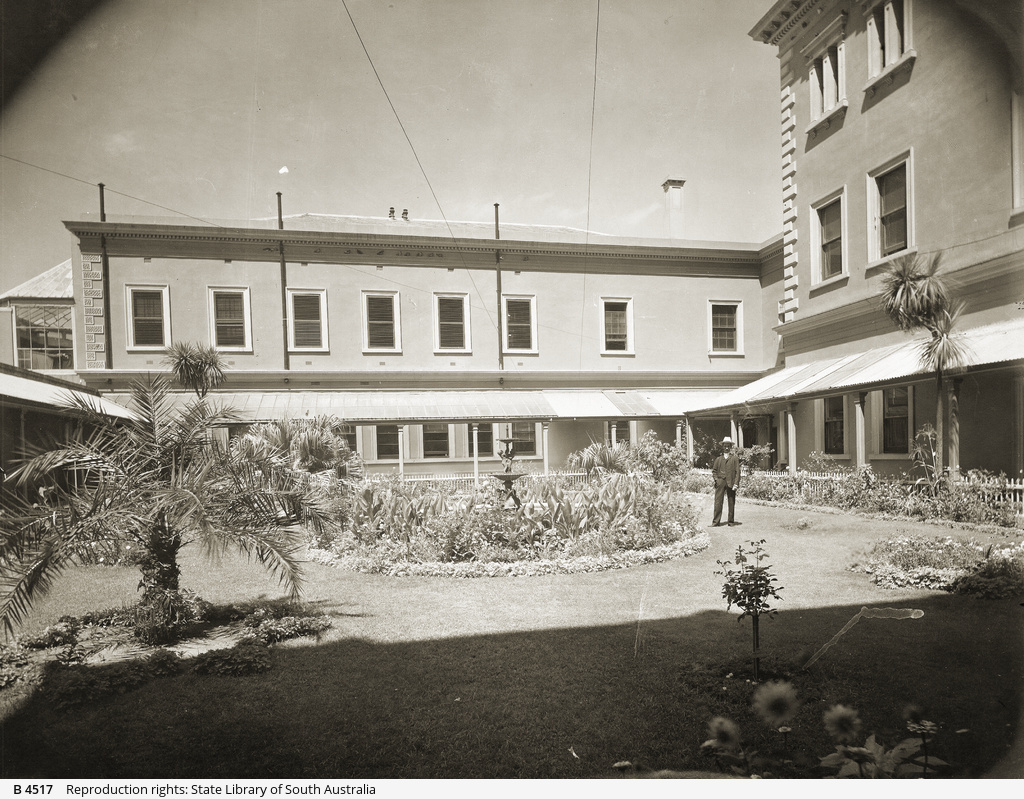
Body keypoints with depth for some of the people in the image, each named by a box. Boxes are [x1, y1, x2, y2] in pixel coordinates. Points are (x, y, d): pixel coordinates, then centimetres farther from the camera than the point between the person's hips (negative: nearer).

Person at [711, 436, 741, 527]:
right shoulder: (719, 458, 13)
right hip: (720, 482, 1)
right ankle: (716, 522, -3)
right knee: (718, 502, -5)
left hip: (731, 483, -1)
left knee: (731, 503, 4)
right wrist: (716, 478, 1)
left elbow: (737, 471, 2)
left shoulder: (734, 458, 8)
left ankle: (731, 521, 15)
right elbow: (714, 470, 19)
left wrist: (736, 483, -7)